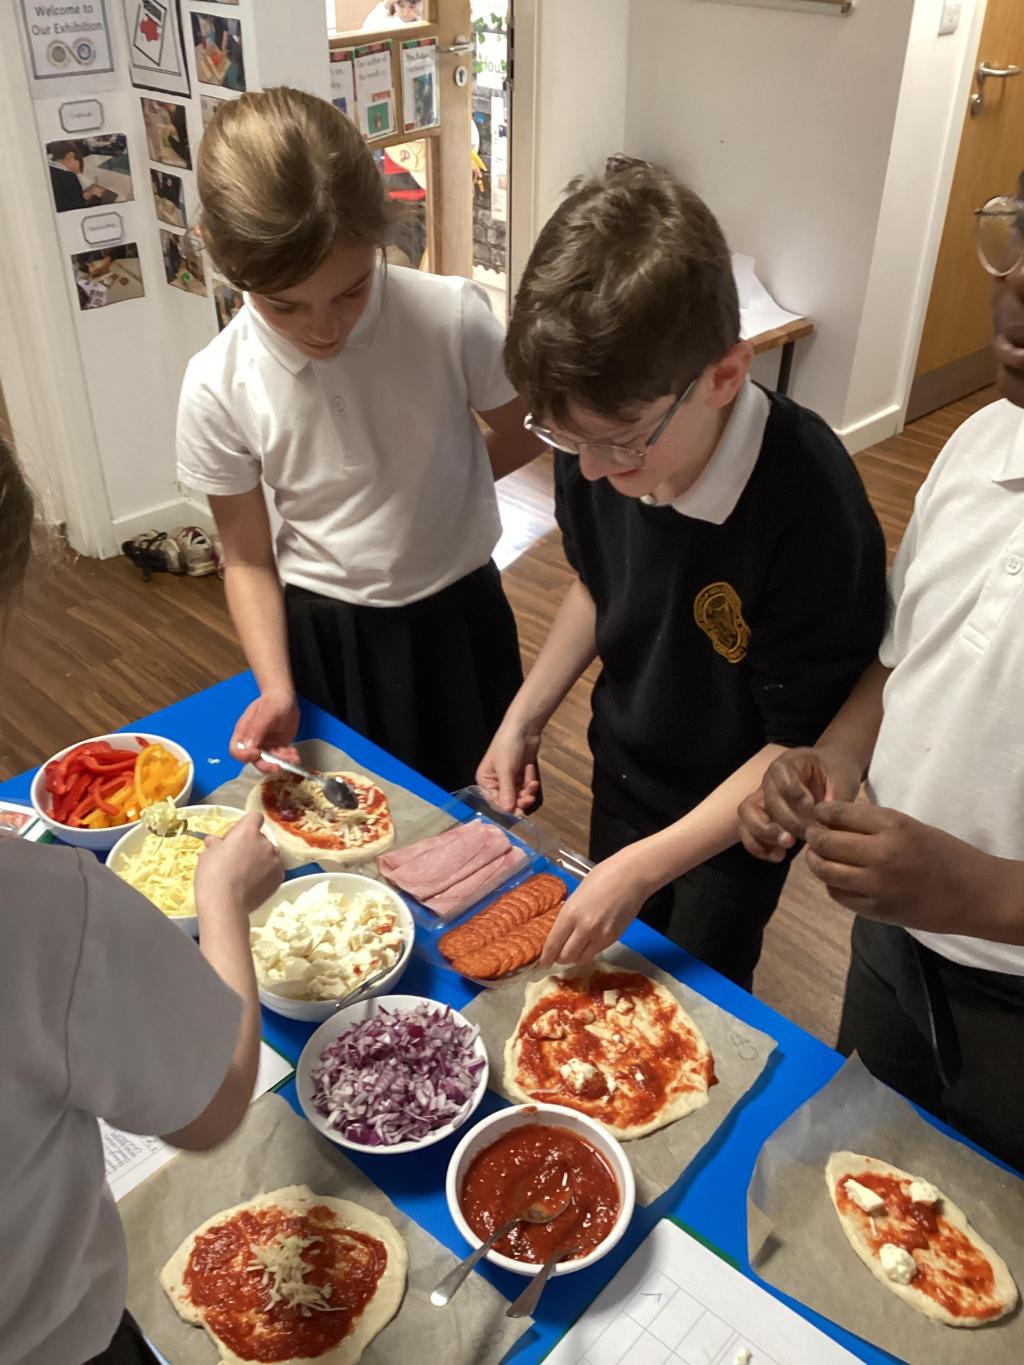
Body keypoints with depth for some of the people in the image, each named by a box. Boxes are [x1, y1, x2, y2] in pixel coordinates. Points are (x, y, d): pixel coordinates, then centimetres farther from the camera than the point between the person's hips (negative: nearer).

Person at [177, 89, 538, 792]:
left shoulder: (454, 315, -21)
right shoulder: (219, 386, -17)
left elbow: (523, 435, -1)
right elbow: (248, 559, -7)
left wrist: (430, 488, 0)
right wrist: (277, 690, -18)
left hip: (459, 612, 0)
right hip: (324, 634, 1)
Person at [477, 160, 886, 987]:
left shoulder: (811, 513, -37)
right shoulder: (596, 446, -20)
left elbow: (803, 746, -26)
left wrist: (643, 869, -28)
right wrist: (524, 717, -5)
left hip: (737, 817, -4)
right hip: (624, 770, 5)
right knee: (611, 971, 27)